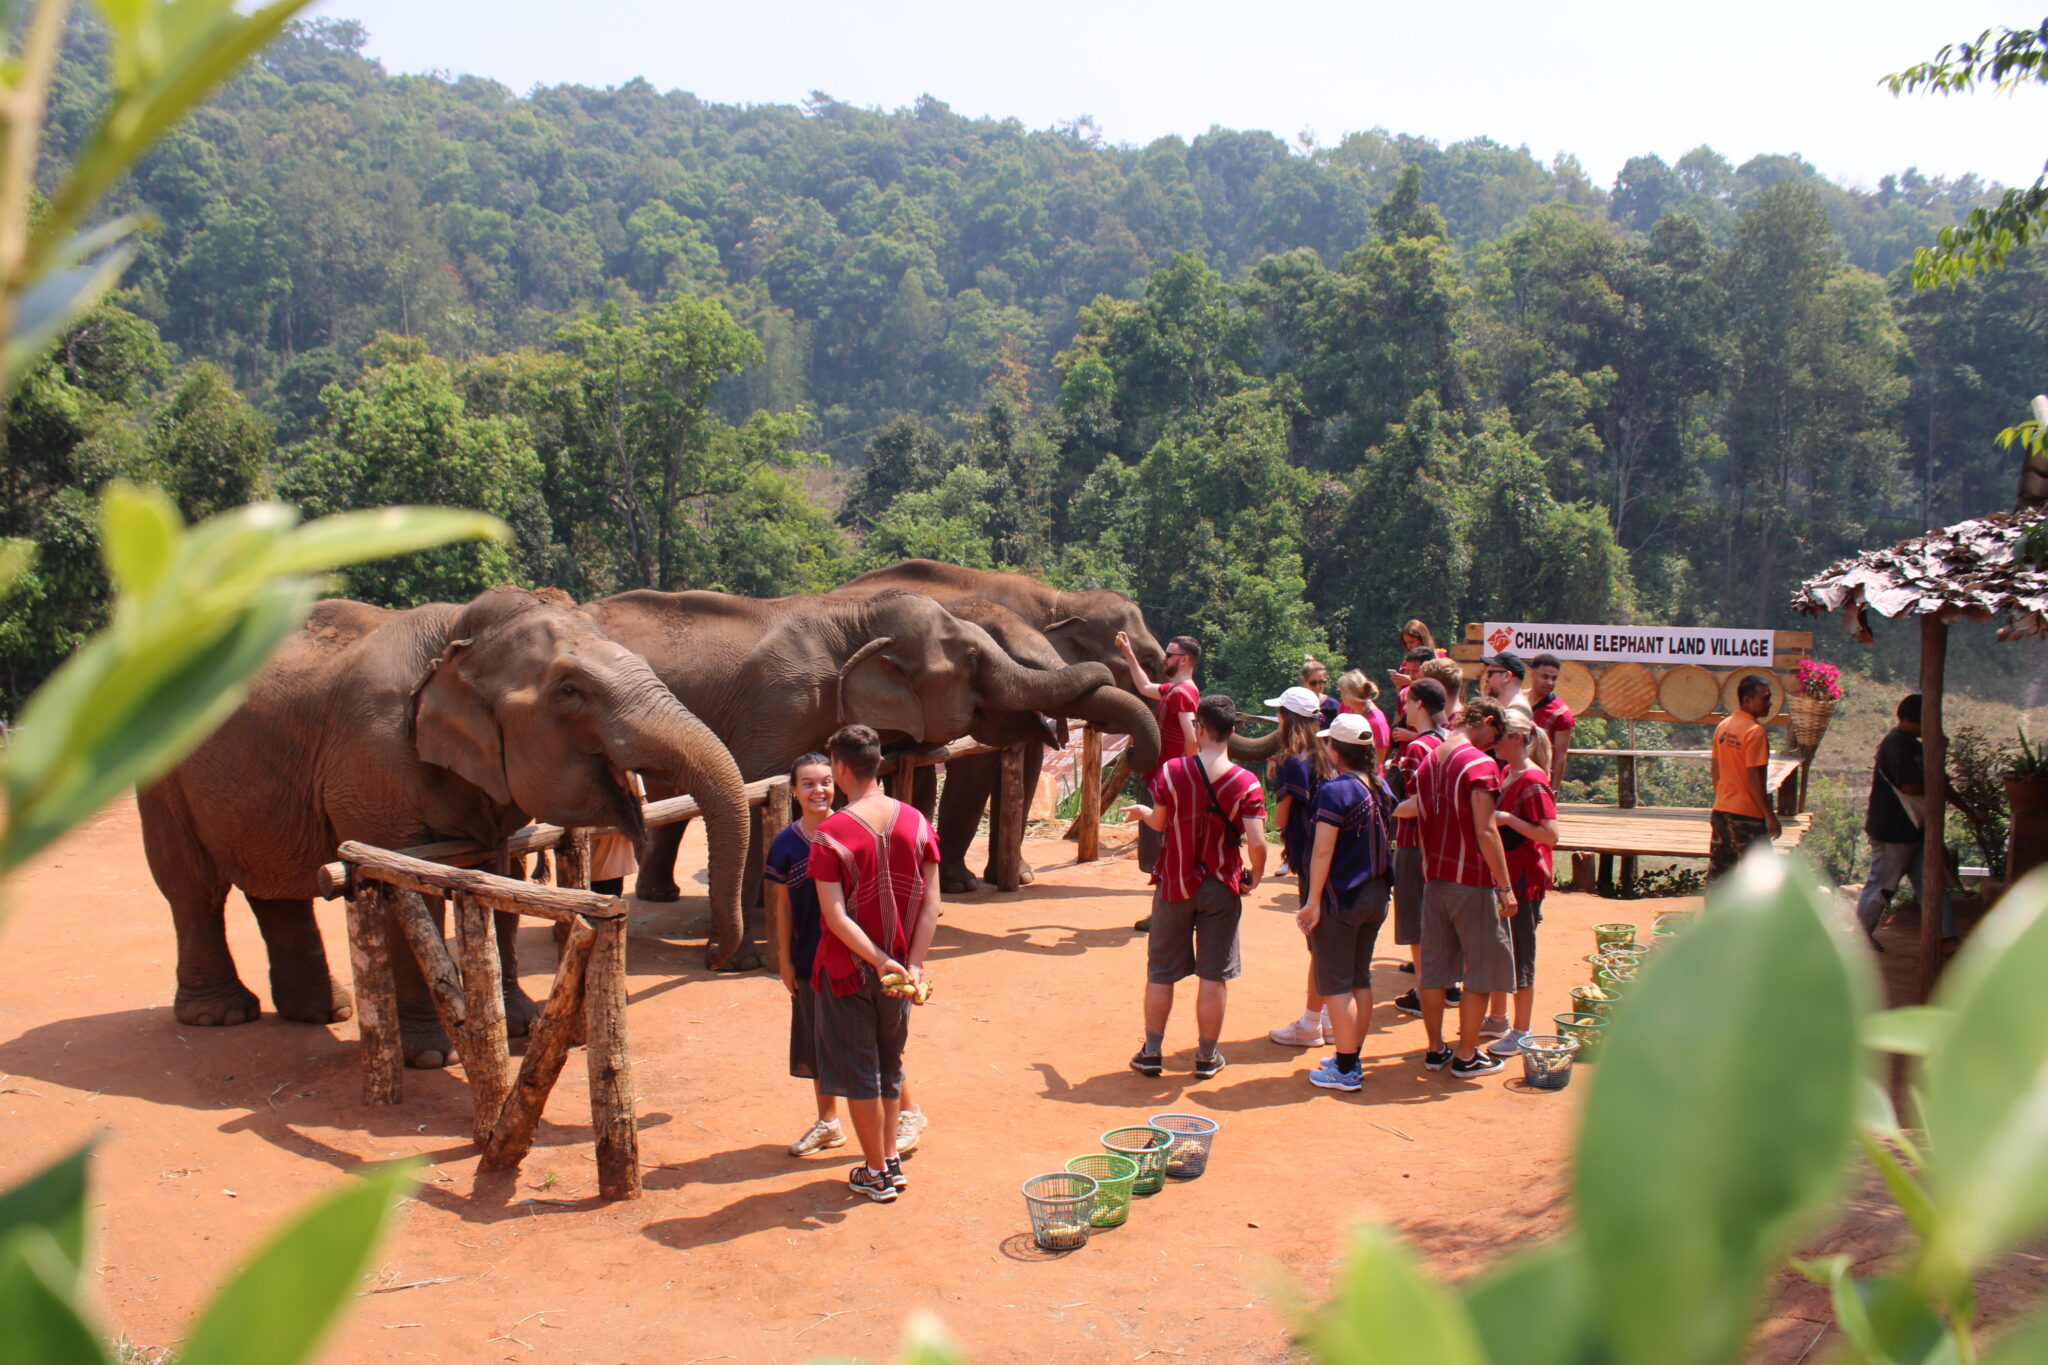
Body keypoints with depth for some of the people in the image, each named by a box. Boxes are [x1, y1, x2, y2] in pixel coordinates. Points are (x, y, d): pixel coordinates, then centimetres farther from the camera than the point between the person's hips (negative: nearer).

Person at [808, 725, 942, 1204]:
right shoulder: (914, 821, -4)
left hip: (849, 970, -4)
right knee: (890, 1066, 21)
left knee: (858, 1073, 9)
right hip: (898, 969, 4)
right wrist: (913, 965, -8)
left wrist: (880, 961, -18)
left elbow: (835, 916, -22)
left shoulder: (831, 832, -16)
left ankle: (876, 1173, 19)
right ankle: (891, 1160, 30)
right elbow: (931, 904, -7)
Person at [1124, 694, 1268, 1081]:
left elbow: (1160, 822, 2)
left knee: (1161, 973, 12)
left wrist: (1142, 811, 25)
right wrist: (1254, 877, 2)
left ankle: (1151, 1053, 19)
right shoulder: (1246, 783, -13)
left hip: (1175, 885, 1)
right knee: (1214, 975, 9)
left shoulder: (1171, 772, -11)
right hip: (1221, 889, -1)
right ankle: (1206, 1058, 17)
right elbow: (1257, 843, -18)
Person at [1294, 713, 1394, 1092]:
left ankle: (1345, 1070, 4)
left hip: (1340, 897, -8)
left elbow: (1323, 850, -21)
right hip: (1376, 896, 8)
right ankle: (1351, 1058, 25)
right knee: (1361, 980, 16)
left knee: (1337, 984, 0)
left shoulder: (1335, 791, -19)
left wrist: (1313, 900, -17)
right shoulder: (1380, 787, 4)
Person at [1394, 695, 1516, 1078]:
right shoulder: (1479, 764, -15)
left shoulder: (1429, 762, 8)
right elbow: (1485, 833, -19)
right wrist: (1505, 886, -16)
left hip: (1433, 878, 7)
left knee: (1434, 968, 12)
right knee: (1481, 969, 4)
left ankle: (1435, 1050, 20)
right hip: (1472, 881, -7)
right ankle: (1467, 1056, 9)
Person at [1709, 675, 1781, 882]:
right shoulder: (1755, 731, -16)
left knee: (1718, 872, 12)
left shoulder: (1723, 727, 8)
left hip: (1721, 811, 8)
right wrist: (1769, 815, -16)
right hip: (1747, 816, -8)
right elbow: (1754, 778, -20)